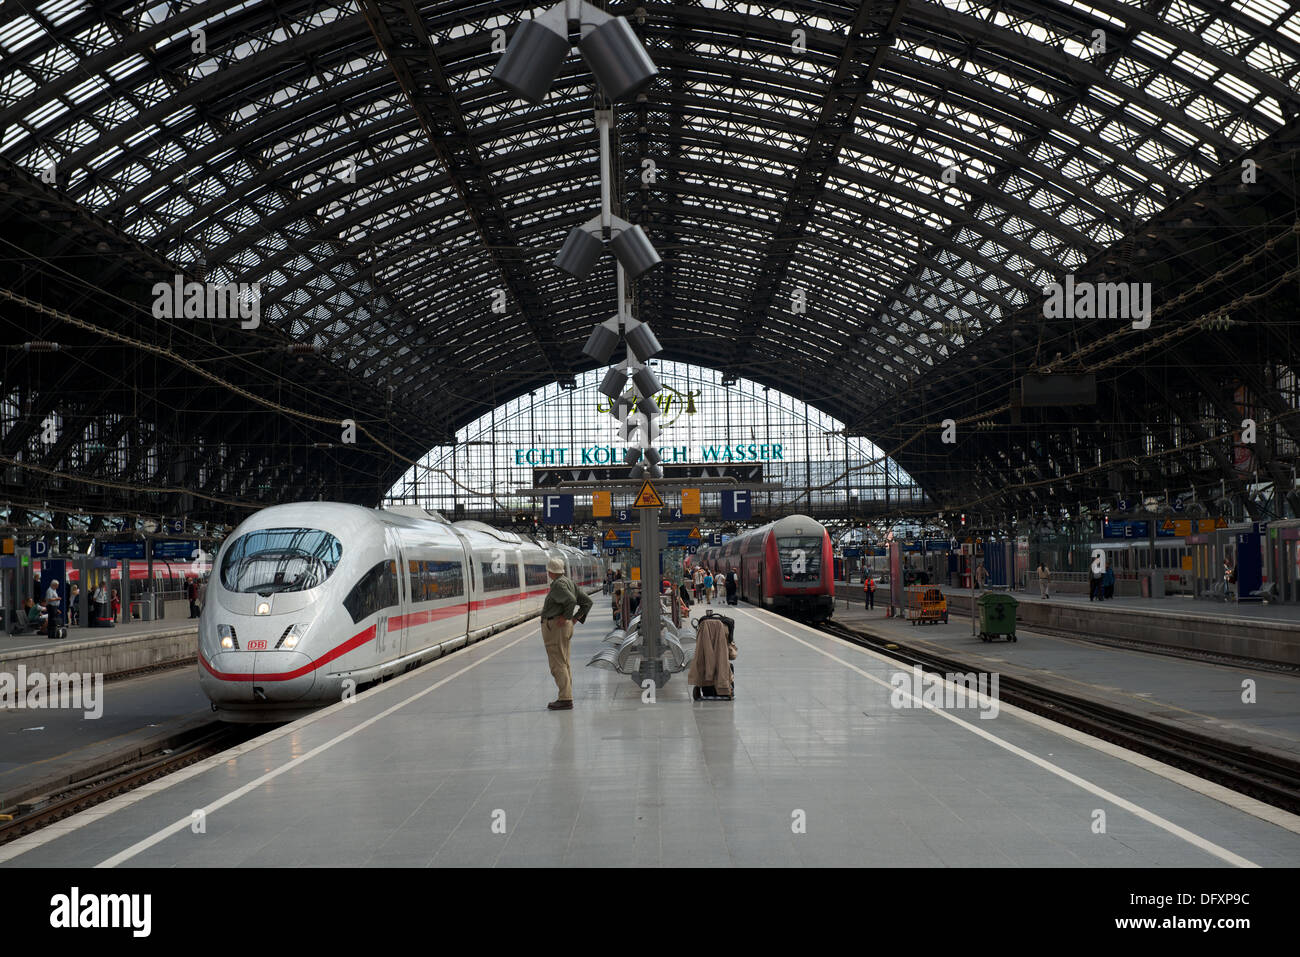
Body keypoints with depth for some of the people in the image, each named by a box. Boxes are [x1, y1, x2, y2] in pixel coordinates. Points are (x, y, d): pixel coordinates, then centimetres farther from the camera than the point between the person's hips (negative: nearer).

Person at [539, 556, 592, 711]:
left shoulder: (558, 585, -15)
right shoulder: (569, 583, 13)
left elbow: (571, 600, -30)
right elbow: (587, 602, 14)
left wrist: (566, 617, -18)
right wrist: (575, 618, 10)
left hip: (555, 626, -10)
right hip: (566, 628, 10)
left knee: (557, 665, -8)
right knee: (563, 664, 15)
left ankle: (565, 700, -10)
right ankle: (566, 697, 19)